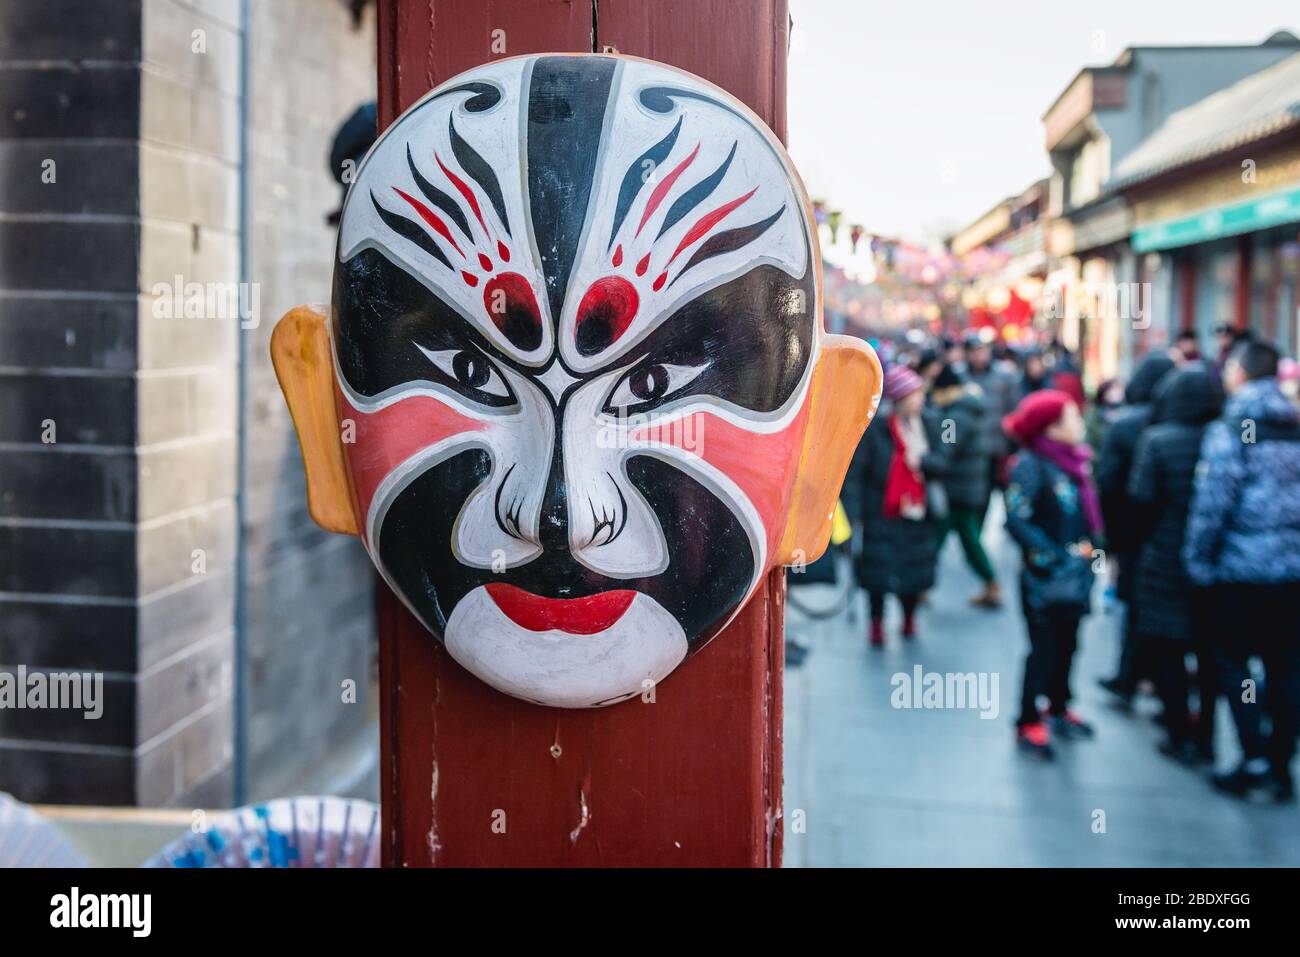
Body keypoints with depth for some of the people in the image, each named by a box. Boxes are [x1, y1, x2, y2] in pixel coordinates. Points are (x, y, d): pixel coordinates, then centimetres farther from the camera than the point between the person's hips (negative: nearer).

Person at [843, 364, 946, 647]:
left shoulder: (925, 426, 4)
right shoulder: (873, 428, -14)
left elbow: (940, 462, 5)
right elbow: (854, 471, -16)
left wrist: (921, 461, -17)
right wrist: (853, 514, -22)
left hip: (917, 514, 5)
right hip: (881, 515, -4)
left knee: (915, 569, 11)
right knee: (878, 570, 2)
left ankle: (909, 618, 34)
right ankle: (877, 622, 22)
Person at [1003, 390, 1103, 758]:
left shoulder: (1074, 461, 8)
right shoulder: (1031, 466, -16)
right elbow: (1017, 521, -21)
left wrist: (1089, 547, 6)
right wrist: (1052, 557, -17)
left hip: (1076, 576, 7)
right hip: (1046, 580, -7)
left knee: (1066, 645, 16)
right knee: (1044, 650, -2)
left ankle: (1058, 709, 31)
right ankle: (1028, 723, 9)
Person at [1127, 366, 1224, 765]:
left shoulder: (1157, 441, -13)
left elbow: (1143, 501, -14)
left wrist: (1143, 545, 1)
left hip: (1166, 563, -3)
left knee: (1168, 650, 10)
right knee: (1210, 650, 14)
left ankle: (1180, 736, 13)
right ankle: (1205, 736, 21)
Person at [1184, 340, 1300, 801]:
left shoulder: (1230, 430, -9)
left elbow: (1213, 500, -13)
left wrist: (1198, 559, -5)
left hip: (1244, 565, -5)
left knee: (1235, 661, 8)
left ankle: (1255, 761, 2)